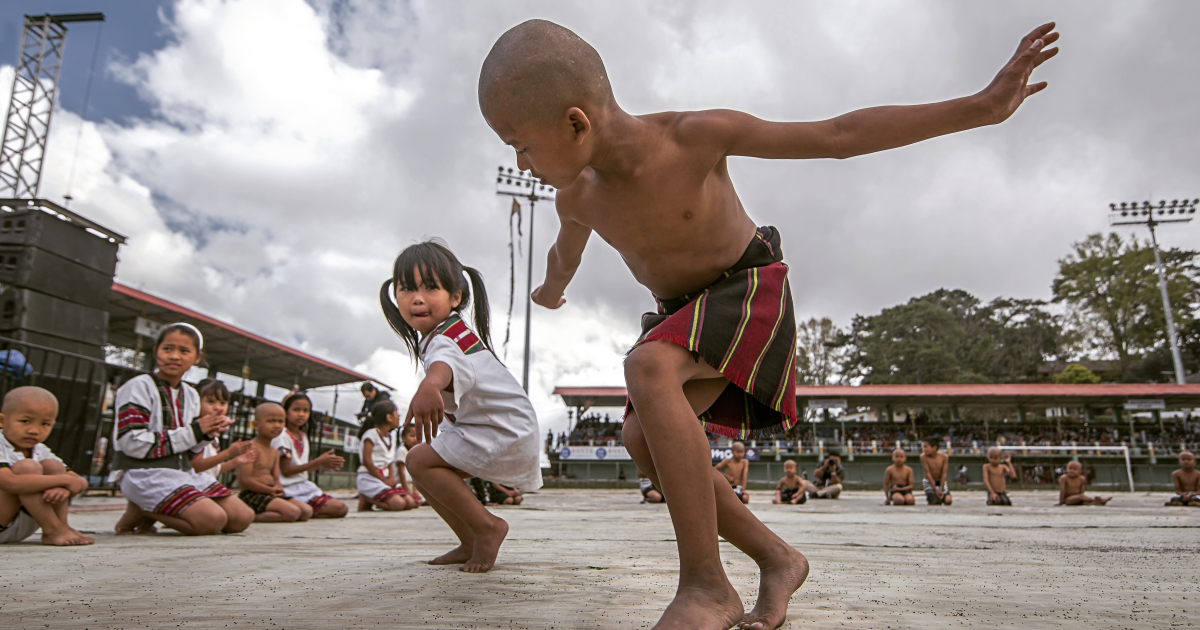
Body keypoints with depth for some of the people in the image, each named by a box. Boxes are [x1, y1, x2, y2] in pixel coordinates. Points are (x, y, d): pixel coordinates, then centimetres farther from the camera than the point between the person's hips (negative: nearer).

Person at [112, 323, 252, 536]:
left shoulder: (191, 395, 14)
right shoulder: (139, 386, -6)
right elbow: (133, 443, -16)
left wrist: (207, 434, -6)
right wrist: (194, 431, -14)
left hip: (183, 473, 8)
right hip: (145, 473, -8)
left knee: (242, 518, -2)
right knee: (212, 519, -27)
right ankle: (139, 511, -4)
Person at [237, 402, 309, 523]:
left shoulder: (275, 452, 18)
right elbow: (244, 480, -17)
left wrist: (277, 487, -8)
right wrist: (271, 490, -14)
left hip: (270, 494, 10)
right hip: (252, 495, -10)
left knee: (307, 511, -1)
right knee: (292, 512, -26)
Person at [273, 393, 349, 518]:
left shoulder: (303, 436, 15)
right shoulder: (282, 436, -11)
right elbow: (286, 471, -15)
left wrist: (322, 463, -3)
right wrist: (318, 462, -16)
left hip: (304, 485, 9)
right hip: (290, 488, -9)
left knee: (343, 508, -3)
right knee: (338, 508, -18)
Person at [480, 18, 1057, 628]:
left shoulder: (693, 136, -26)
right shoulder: (577, 197, -11)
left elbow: (839, 135, -22)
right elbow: (565, 250, 16)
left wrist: (983, 106, -21)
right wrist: (553, 290, 37)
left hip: (748, 289, -6)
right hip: (676, 310, 7)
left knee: (648, 368, -33)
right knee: (641, 438, -10)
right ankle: (776, 557, 6)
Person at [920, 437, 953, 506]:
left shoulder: (944, 456, -15)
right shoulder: (923, 456, -20)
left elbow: (944, 473, -13)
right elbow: (928, 474, -18)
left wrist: (941, 489, -17)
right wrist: (936, 490, -19)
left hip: (941, 482, 2)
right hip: (929, 482, -2)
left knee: (948, 501, -19)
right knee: (934, 503, -21)